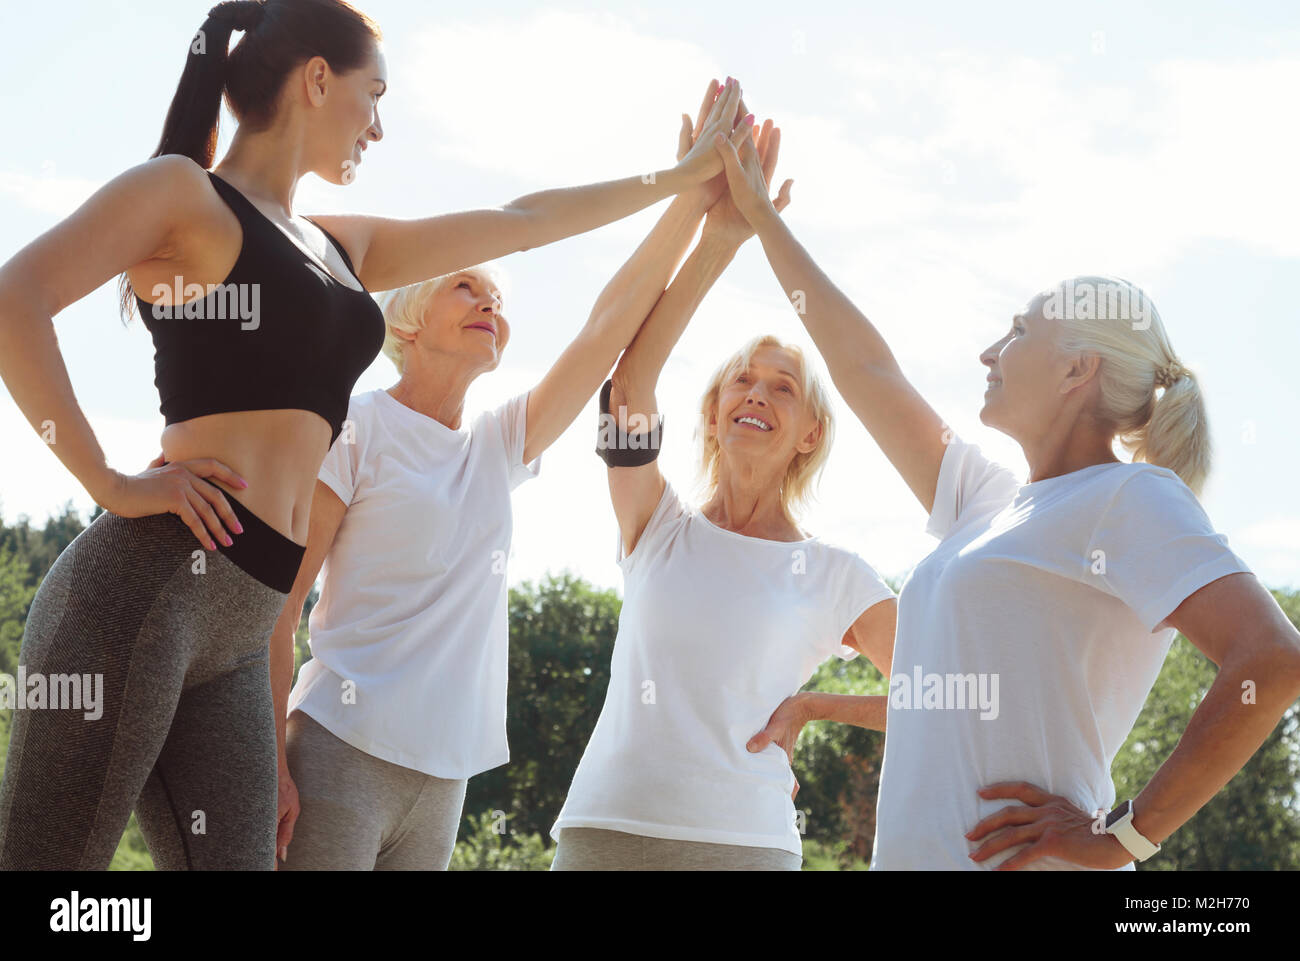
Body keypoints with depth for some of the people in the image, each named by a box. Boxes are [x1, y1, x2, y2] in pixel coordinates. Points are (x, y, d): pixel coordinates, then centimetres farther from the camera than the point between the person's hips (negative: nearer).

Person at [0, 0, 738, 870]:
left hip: (239, 637, 8)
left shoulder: (341, 248, 26)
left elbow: (524, 222, 34)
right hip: (151, 580, -8)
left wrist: (685, 176, 39)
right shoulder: (185, 192, 2)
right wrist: (110, 482, -15)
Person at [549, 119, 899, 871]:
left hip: (744, 842, -1)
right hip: (604, 829, 1)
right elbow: (629, 375, -5)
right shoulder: (660, 527, 9)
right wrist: (718, 238, -11)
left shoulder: (837, 576, 7)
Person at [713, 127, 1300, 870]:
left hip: (1016, 862, -8)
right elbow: (864, 368, 28)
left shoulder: (1133, 497, -3)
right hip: (915, 853, 8)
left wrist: (1123, 837, -15)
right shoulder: (991, 503, 20)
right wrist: (760, 216, 32)